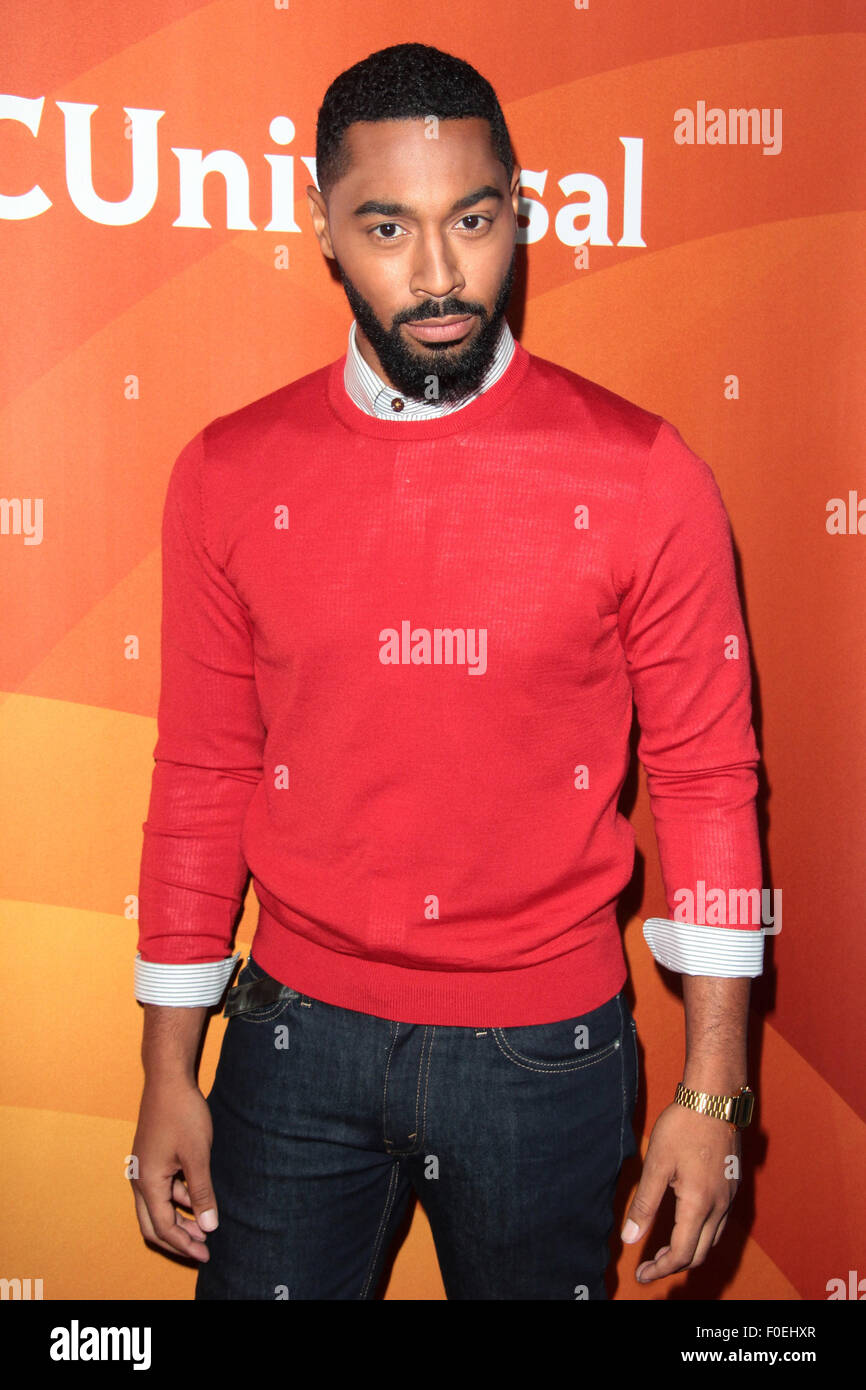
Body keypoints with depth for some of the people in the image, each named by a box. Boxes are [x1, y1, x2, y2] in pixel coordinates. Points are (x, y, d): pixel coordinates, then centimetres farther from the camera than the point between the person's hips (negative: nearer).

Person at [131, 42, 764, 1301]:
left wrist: (712, 1092, -4)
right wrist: (168, 1072, 4)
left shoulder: (643, 478, -10)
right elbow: (202, 783, 2)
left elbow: (709, 779, -5)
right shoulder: (231, 476, -4)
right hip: (298, 1042, 2)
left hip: (546, 1053, -1)